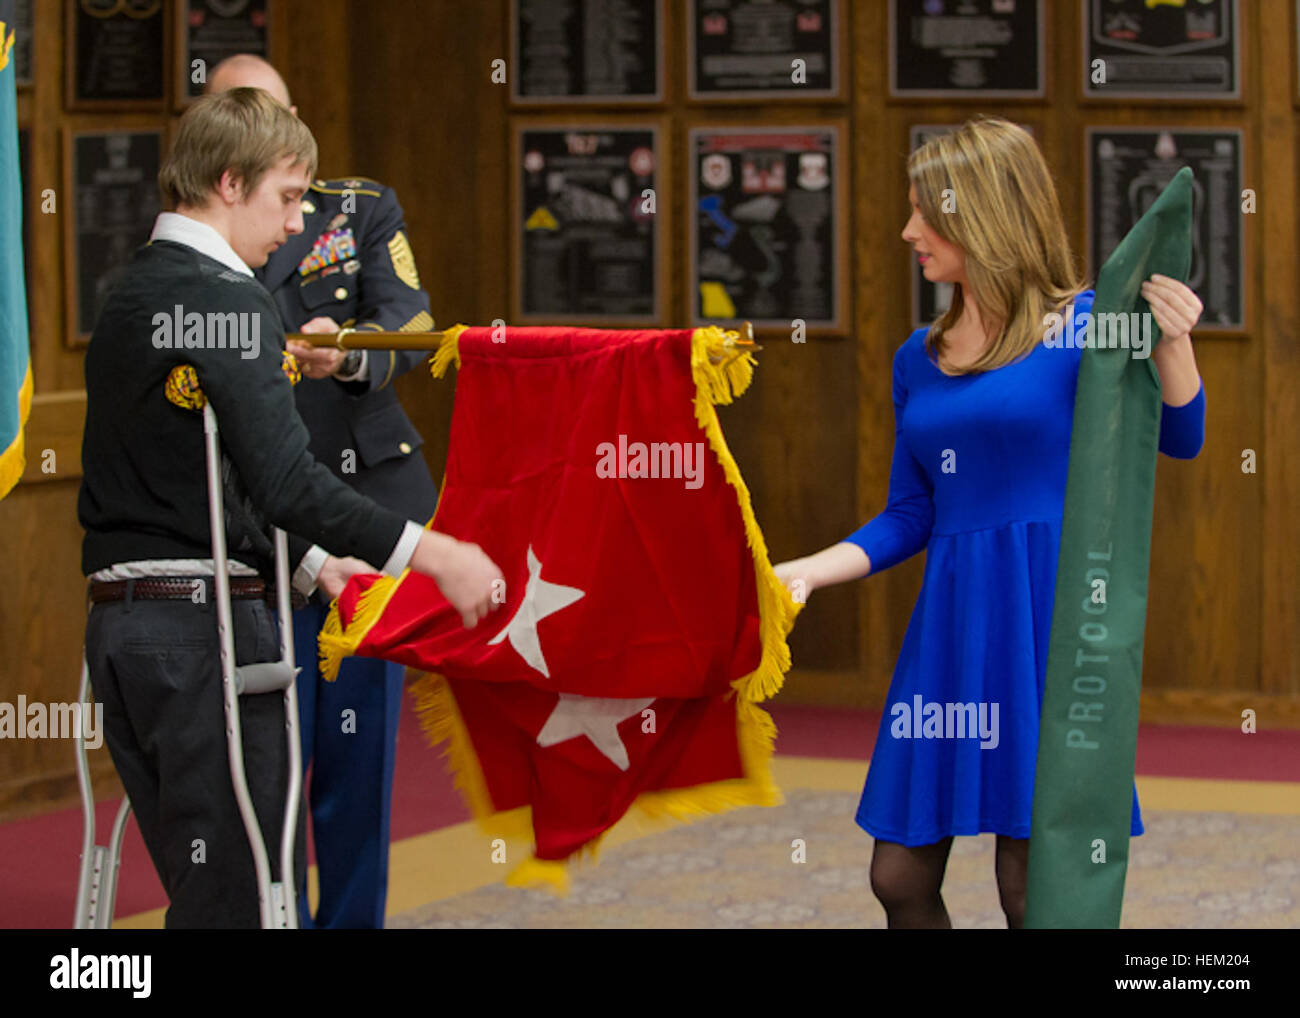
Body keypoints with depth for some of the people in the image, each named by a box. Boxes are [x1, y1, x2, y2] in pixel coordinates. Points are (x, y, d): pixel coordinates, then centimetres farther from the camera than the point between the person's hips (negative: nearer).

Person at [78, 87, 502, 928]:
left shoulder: (132, 295, 16)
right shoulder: (229, 298, -13)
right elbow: (284, 480, -23)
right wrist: (431, 553, -21)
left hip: (122, 620, 9)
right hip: (206, 621, -9)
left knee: (196, 883, 14)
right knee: (233, 894, -5)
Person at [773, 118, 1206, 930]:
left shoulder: (1080, 323, -2)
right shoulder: (919, 358, 14)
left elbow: (1180, 439, -9)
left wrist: (1171, 343, -26)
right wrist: (808, 572, 5)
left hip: (1046, 615, -6)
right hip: (949, 618, 6)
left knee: (1032, 889, -4)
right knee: (900, 875, 5)